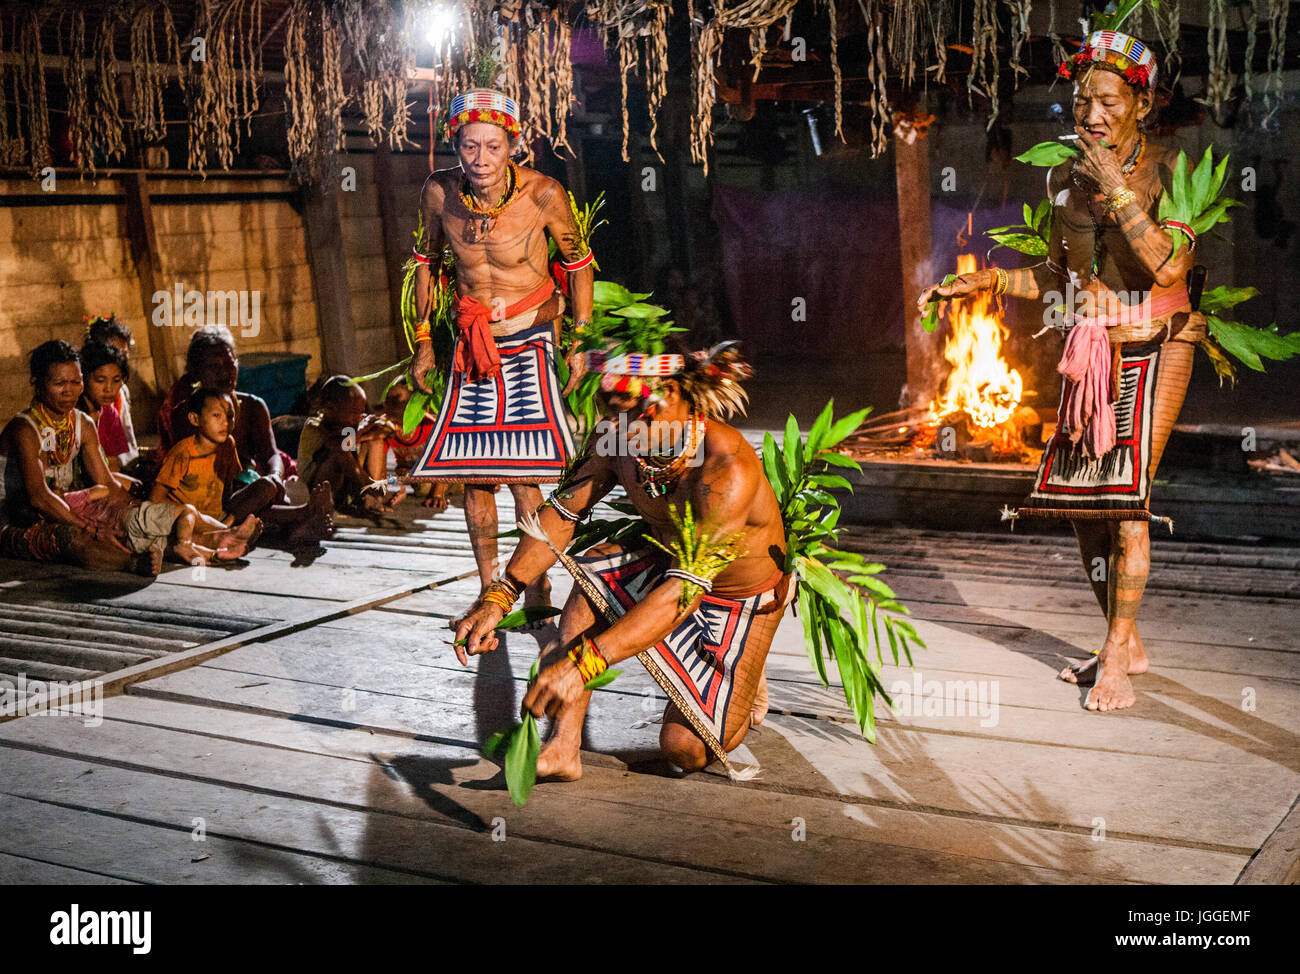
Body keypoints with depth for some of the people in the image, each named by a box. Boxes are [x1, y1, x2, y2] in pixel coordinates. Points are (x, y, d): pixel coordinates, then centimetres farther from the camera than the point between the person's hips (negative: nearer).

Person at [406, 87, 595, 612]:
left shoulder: (542, 193, -17)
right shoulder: (438, 191, -9)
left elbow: (577, 259, -1)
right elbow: (427, 260, 8)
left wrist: (581, 343, -1)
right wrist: (423, 341, 10)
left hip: (530, 337, -3)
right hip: (471, 341, 3)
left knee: (521, 473, -12)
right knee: (472, 474, 1)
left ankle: (536, 594, 3)